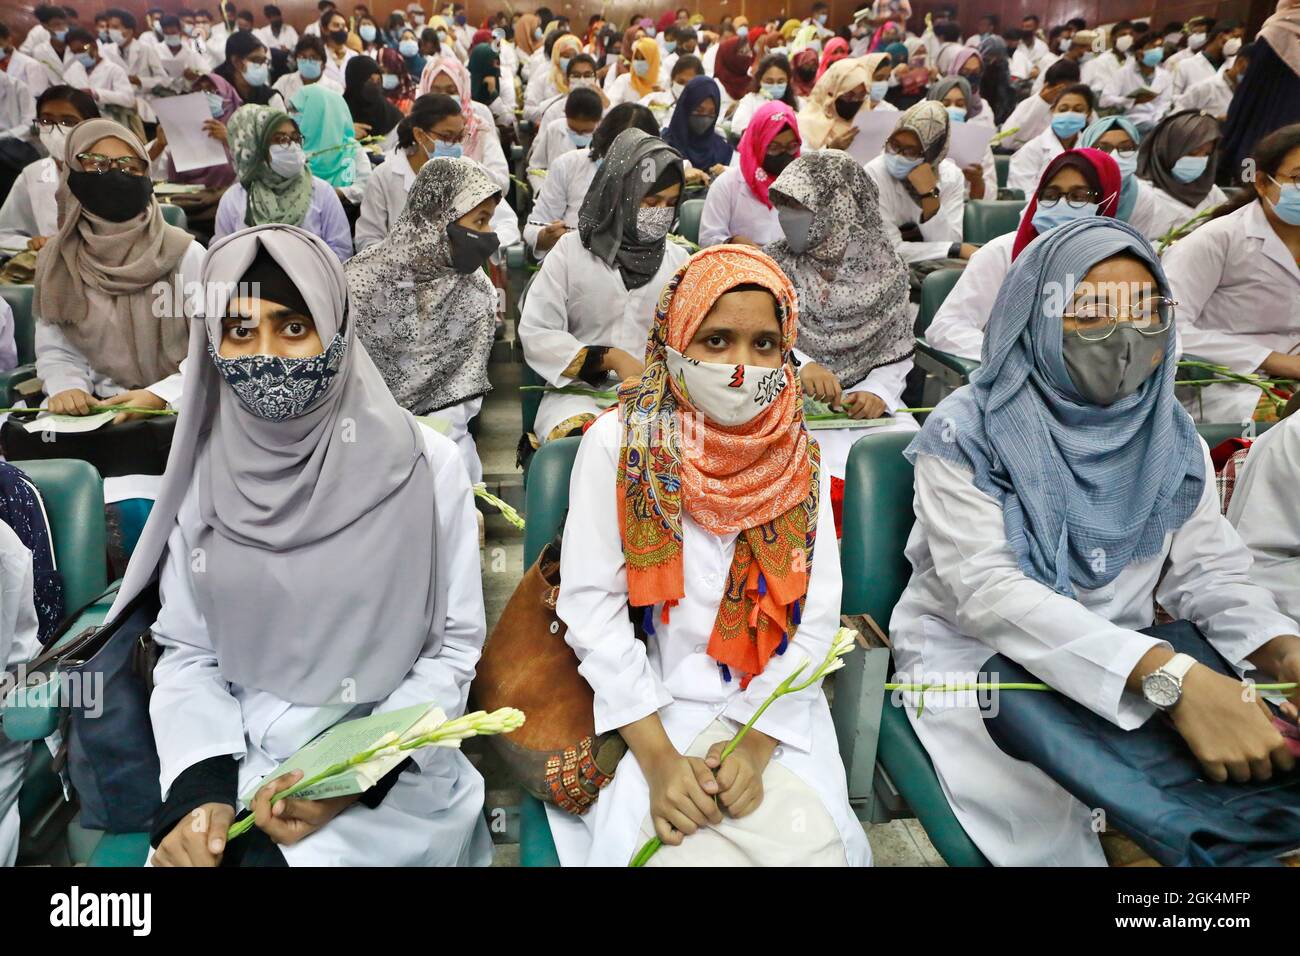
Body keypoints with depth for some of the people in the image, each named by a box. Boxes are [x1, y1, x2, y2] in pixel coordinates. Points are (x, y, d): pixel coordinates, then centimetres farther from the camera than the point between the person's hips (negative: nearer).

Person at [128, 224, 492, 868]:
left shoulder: (423, 465, -9)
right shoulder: (205, 473, 0)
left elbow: (454, 649, -5)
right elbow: (186, 651, 4)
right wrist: (201, 787, -12)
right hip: (236, 763, 4)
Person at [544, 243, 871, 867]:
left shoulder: (799, 457, 0)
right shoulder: (619, 444, -8)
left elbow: (816, 613, -3)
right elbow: (591, 605, -11)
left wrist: (756, 745, -14)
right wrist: (659, 758, -17)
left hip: (772, 707, 2)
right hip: (645, 705, -2)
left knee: (813, 848, -15)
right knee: (684, 849, -21)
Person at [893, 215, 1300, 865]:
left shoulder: (1172, 438, 4)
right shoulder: (967, 433, -14)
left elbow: (1210, 573, 3)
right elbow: (989, 590, -24)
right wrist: (1169, 674, -36)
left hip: (1127, 661, 6)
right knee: (1048, 835, -27)